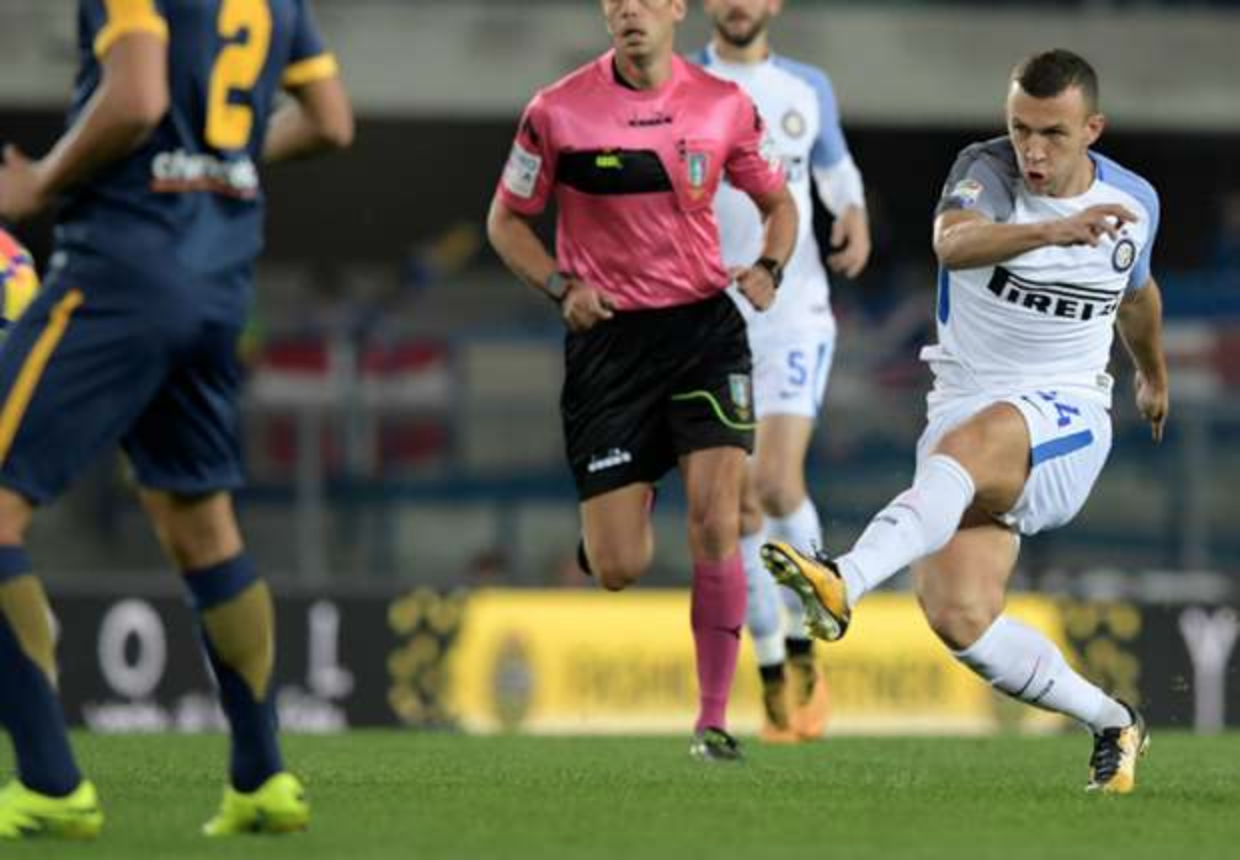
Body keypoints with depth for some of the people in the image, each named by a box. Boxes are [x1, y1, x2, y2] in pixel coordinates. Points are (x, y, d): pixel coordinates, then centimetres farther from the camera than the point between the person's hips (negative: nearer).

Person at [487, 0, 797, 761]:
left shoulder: (724, 105, 1)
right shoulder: (558, 113, -4)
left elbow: (777, 201, 16)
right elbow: (507, 220, 6)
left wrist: (768, 269, -5)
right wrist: (561, 286, -11)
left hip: (705, 327, 1)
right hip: (608, 336, -1)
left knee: (715, 520, -16)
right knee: (618, 570, -4)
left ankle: (714, 718, -5)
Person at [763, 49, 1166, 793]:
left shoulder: (1134, 201, 3)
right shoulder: (988, 170, -8)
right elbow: (953, 242, -33)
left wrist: (1156, 376, 45)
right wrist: (1051, 232, -50)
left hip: (1069, 421, -1)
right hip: (966, 403, 1)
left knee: (967, 441, -38)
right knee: (959, 617, -17)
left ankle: (847, 583, -58)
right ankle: (1112, 724, 6)